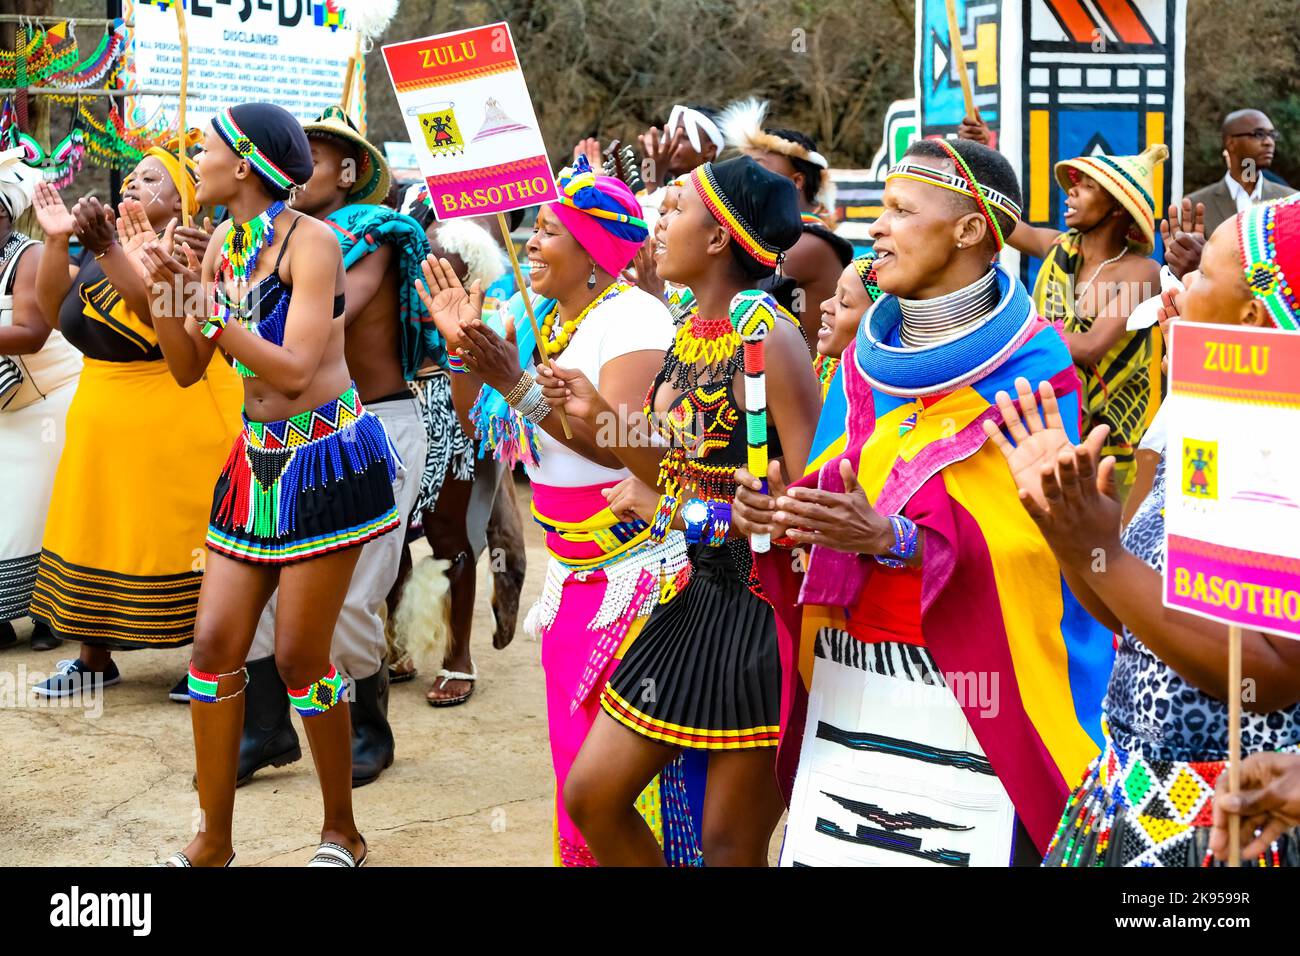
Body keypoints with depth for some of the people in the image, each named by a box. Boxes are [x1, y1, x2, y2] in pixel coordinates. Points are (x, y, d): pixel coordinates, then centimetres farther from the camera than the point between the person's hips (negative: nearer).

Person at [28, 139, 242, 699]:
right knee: (99, 532, 9)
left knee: (182, 537, -2)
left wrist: (107, 251, -32)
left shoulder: (192, 247, -8)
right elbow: (57, 316, 2)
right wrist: (56, 240, -9)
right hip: (105, 417, 7)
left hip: (179, 417, -7)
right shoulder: (105, 244, 12)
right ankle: (95, 657, 20)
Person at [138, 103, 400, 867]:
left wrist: (208, 310, -22)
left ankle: (342, 834, 18)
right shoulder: (224, 243, 8)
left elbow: (295, 371, -22)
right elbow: (188, 370, 8)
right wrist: (167, 291, -6)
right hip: (258, 456, 7)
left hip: (326, 456, -7)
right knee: (215, 642, 3)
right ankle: (213, 845, 15)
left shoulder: (311, 242, -14)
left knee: (300, 657, -2)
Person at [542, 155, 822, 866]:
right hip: (698, 594, 9)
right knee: (592, 795, 13)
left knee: (730, 847, 3)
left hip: (764, 607, -8)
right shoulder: (690, 328, 7)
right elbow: (672, 469, 10)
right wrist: (600, 412, -4)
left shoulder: (769, 338, -19)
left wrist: (679, 513, -20)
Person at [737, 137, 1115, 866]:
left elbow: (1028, 541, -15)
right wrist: (779, 514, -7)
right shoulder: (868, 357, 11)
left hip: (968, 700, -5)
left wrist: (893, 538, -26)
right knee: (823, 847, 6)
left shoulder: (1033, 370, -8)